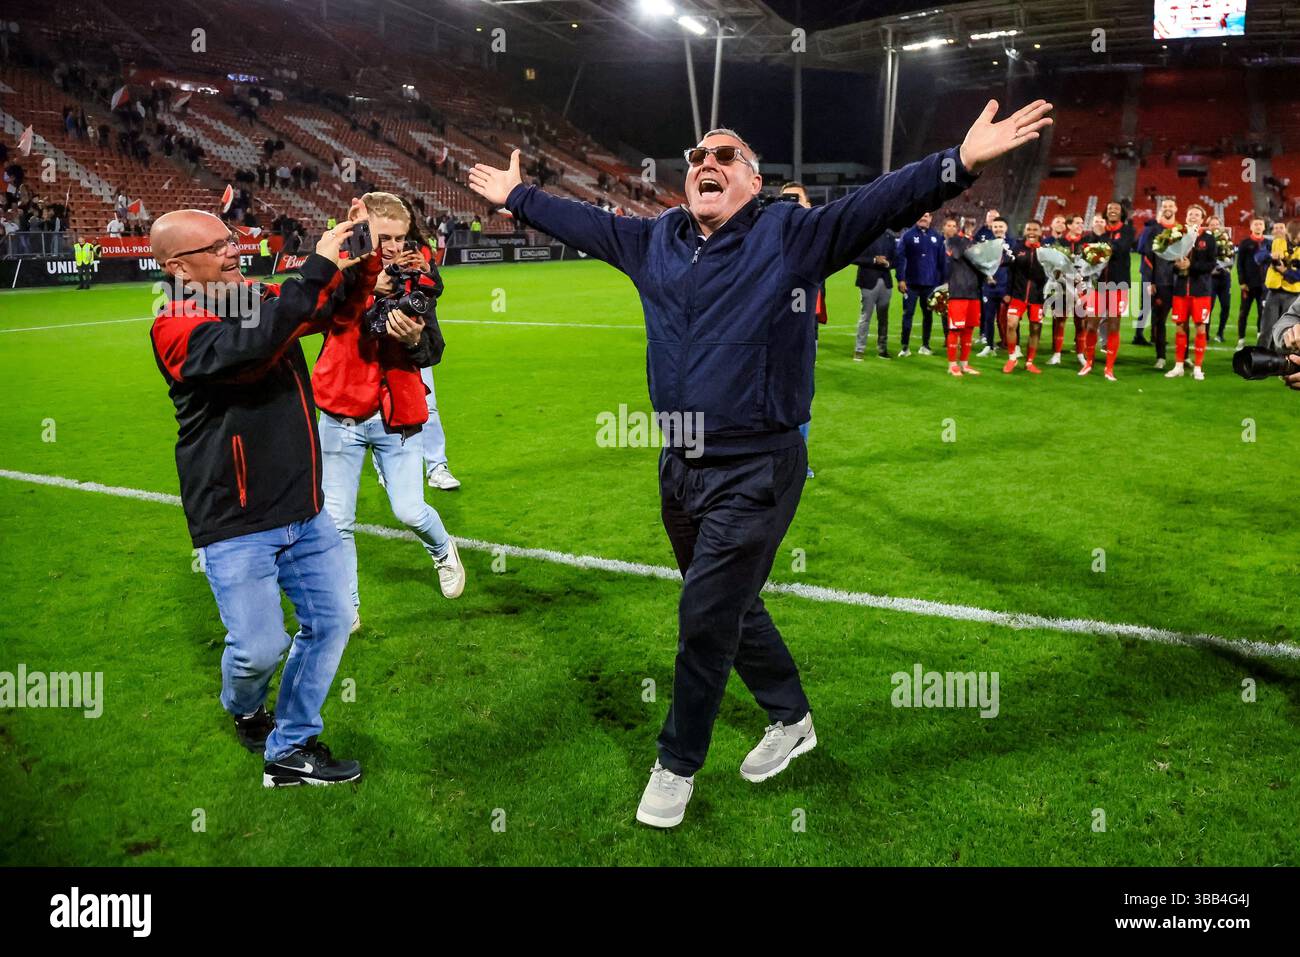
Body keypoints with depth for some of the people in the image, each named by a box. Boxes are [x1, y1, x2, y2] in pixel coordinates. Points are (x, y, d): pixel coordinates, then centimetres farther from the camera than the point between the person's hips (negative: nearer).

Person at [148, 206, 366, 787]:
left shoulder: (261, 300, 8)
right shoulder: (176, 329, -13)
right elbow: (250, 346, -32)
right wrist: (317, 267, -29)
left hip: (304, 511, 7)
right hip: (235, 526, -7)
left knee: (330, 622, 8)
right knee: (260, 648, -5)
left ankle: (288, 751, 24)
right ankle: (244, 710, 32)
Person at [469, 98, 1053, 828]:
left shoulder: (792, 236, -8)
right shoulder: (655, 241, 8)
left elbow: (879, 204, -21)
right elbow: (582, 222, 24)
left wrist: (961, 163, -34)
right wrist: (517, 197, 32)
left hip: (755, 472, -6)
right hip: (681, 466, 6)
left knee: (705, 619, 0)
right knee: (731, 607, 19)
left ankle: (678, 765, 21)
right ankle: (792, 719, 42)